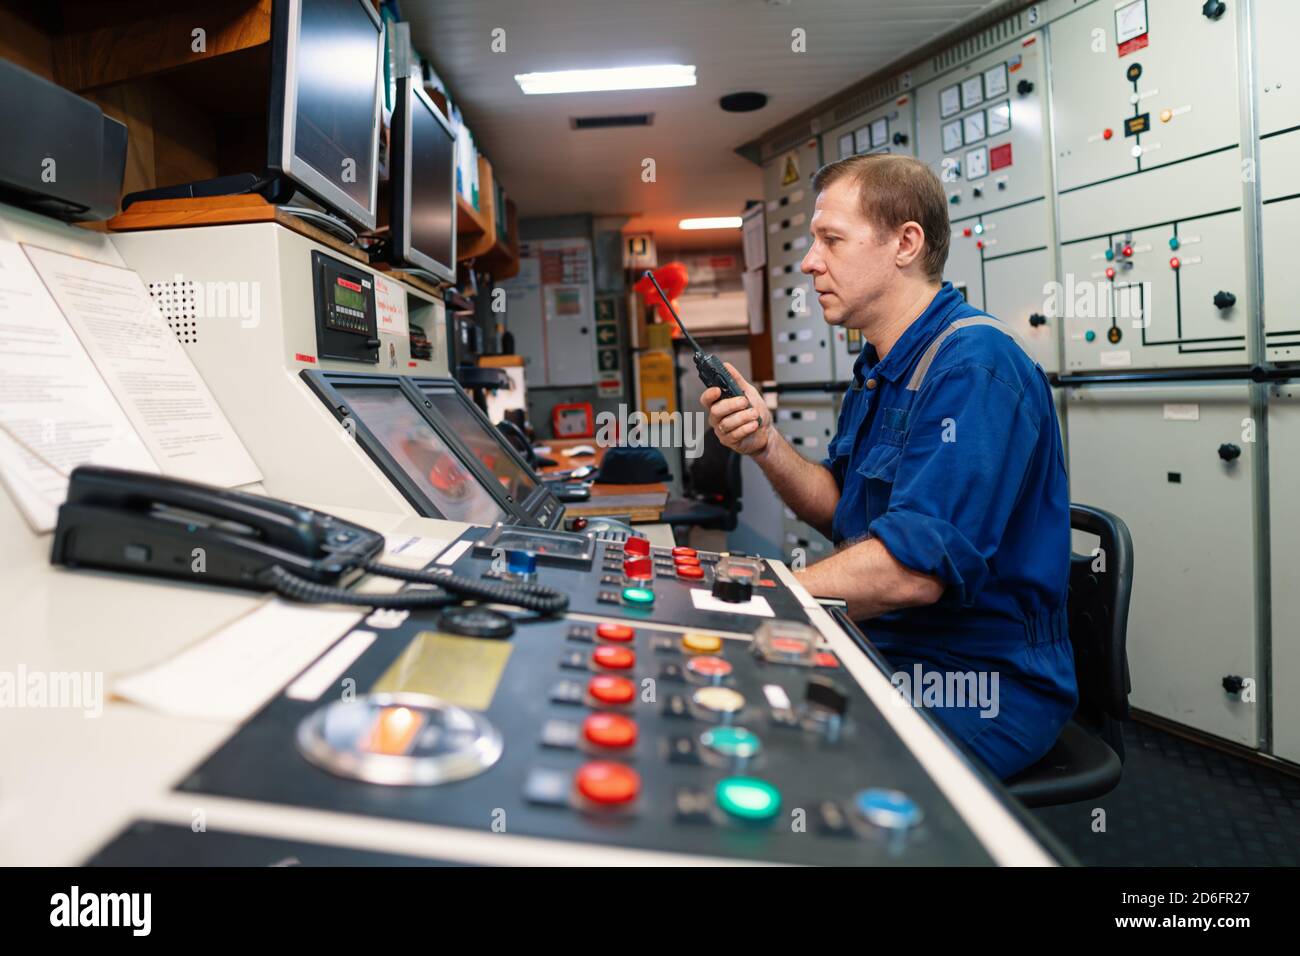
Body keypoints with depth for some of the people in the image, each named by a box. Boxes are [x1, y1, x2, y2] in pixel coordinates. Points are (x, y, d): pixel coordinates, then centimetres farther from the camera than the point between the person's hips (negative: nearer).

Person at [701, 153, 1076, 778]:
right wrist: (766, 444, -6)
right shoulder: (879, 369, 11)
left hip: (981, 688, -8)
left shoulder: (973, 364, -21)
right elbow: (843, 515, 11)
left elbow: (914, 569, -30)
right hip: (886, 653, 8)